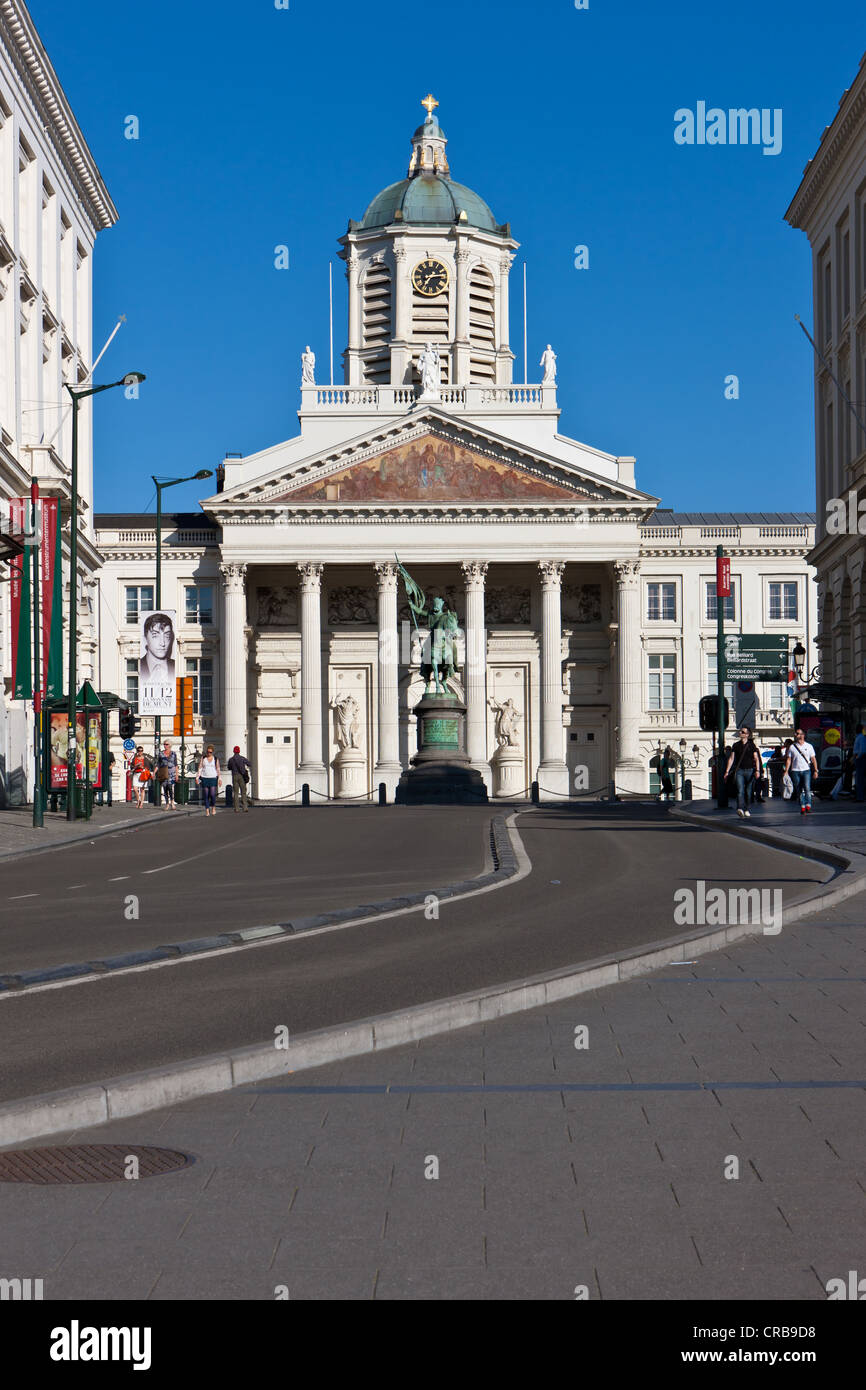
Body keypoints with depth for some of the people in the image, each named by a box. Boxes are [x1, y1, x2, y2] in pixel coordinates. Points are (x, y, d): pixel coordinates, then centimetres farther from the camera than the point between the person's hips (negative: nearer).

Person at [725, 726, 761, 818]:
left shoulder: (751, 745, 3)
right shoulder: (736, 745, 8)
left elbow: (756, 758, -1)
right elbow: (731, 758, 8)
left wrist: (757, 770, -13)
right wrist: (727, 771, 2)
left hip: (749, 770, 0)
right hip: (739, 770, 0)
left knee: (748, 792, 7)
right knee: (740, 790, -16)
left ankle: (746, 809, 22)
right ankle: (740, 809, -31)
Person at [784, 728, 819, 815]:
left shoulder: (809, 746, 8)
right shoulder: (792, 747, 8)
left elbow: (813, 759, 9)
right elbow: (789, 760, 8)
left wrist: (815, 770, 1)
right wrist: (786, 771, 0)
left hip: (806, 770, -1)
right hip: (795, 771, 1)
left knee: (807, 788, -17)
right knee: (799, 791, 2)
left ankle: (808, 807, -20)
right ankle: (802, 808, 7)